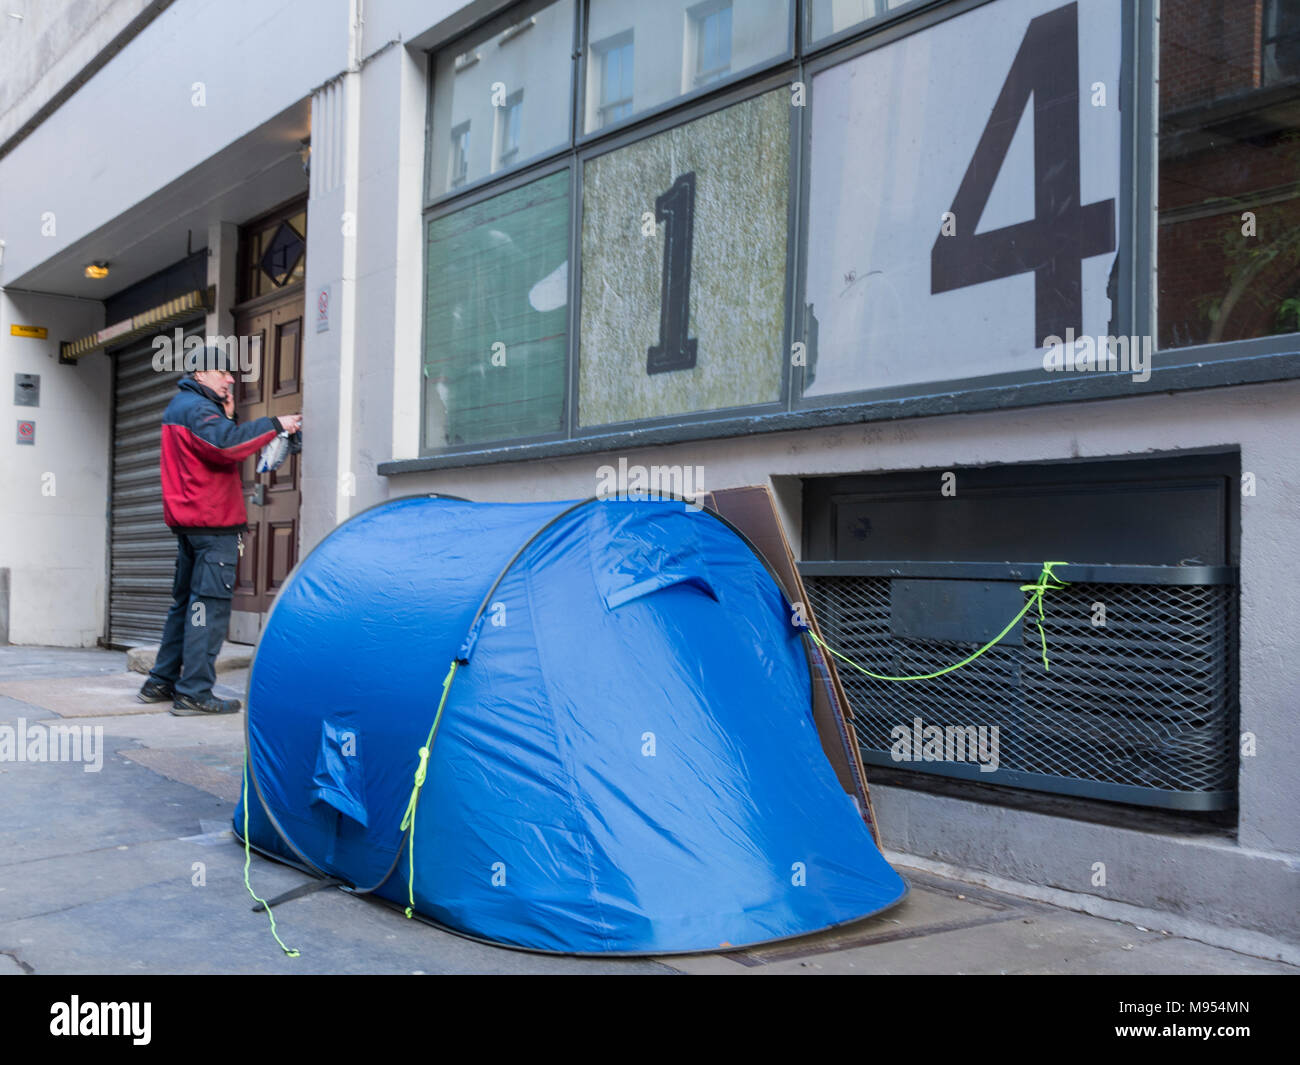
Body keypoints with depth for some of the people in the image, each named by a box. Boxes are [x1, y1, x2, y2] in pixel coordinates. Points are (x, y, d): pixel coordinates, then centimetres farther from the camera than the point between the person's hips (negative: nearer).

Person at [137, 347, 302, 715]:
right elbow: (226, 444, -29)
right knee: (210, 605, -10)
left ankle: (161, 682, 21)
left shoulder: (180, 407, 23)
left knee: (186, 602, 16)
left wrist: (228, 417, 9)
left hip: (188, 521, 11)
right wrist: (274, 424, -24)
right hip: (213, 523, -11)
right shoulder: (195, 408, -11)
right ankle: (194, 692, -11)